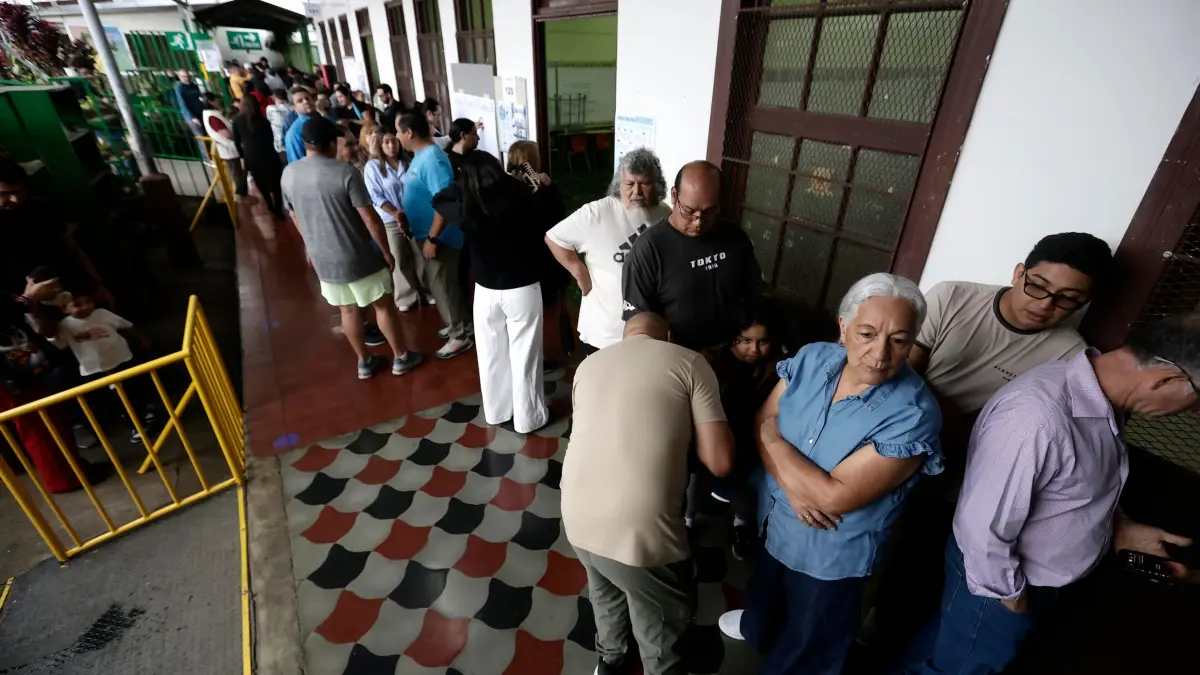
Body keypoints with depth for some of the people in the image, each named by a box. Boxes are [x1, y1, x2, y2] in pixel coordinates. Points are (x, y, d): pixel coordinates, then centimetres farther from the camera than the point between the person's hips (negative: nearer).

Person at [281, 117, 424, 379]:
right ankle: (401, 357, 23)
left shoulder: (288, 174, 1)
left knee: (348, 310, 19)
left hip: (322, 259, 6)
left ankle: (364, 362, 31)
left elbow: (296, 218, 13)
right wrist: (387, 252, -7)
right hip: (359, 257, -5)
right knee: (384, 305, 11)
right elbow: (371, 220, -19)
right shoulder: (345, 172, -18)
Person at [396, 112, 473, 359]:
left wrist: (433, 239, -27)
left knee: (443, 286, 2)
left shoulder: (432, 160, -23)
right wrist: (404, 212, 17)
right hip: (421, 233, 10)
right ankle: (459, 323, 35)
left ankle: (461, 335, 17)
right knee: (435, 283, 20)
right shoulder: (421, 155, 7)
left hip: (436, 237, -10)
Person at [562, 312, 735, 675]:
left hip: (577, 516, 6)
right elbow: (720, 462, -6)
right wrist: (687, 430, 13)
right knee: (663, 632, 24)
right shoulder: (689, 362, -1)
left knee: (606, 589, 36)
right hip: (639, 527, -5)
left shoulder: (589, 364, 13)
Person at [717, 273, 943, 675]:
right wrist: (793, 487, -24)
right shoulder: (811, 359, -16)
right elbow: (761, 422, -10)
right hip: (773, 521, 5)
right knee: (766, 588, 37)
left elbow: (836, 496, -31)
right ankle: (757, 627, 68)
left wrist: (774, 438, -24)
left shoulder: (913, 415, -31)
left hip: (832, 553, -5)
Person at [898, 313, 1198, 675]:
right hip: (995, 579, -8)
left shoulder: (1101, 396, -8)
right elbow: (982, 530, -31)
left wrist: (1119, 528, 0)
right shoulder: (1038, 417, -38)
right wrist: (1011, 595, -16)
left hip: (1035, 575, 8)